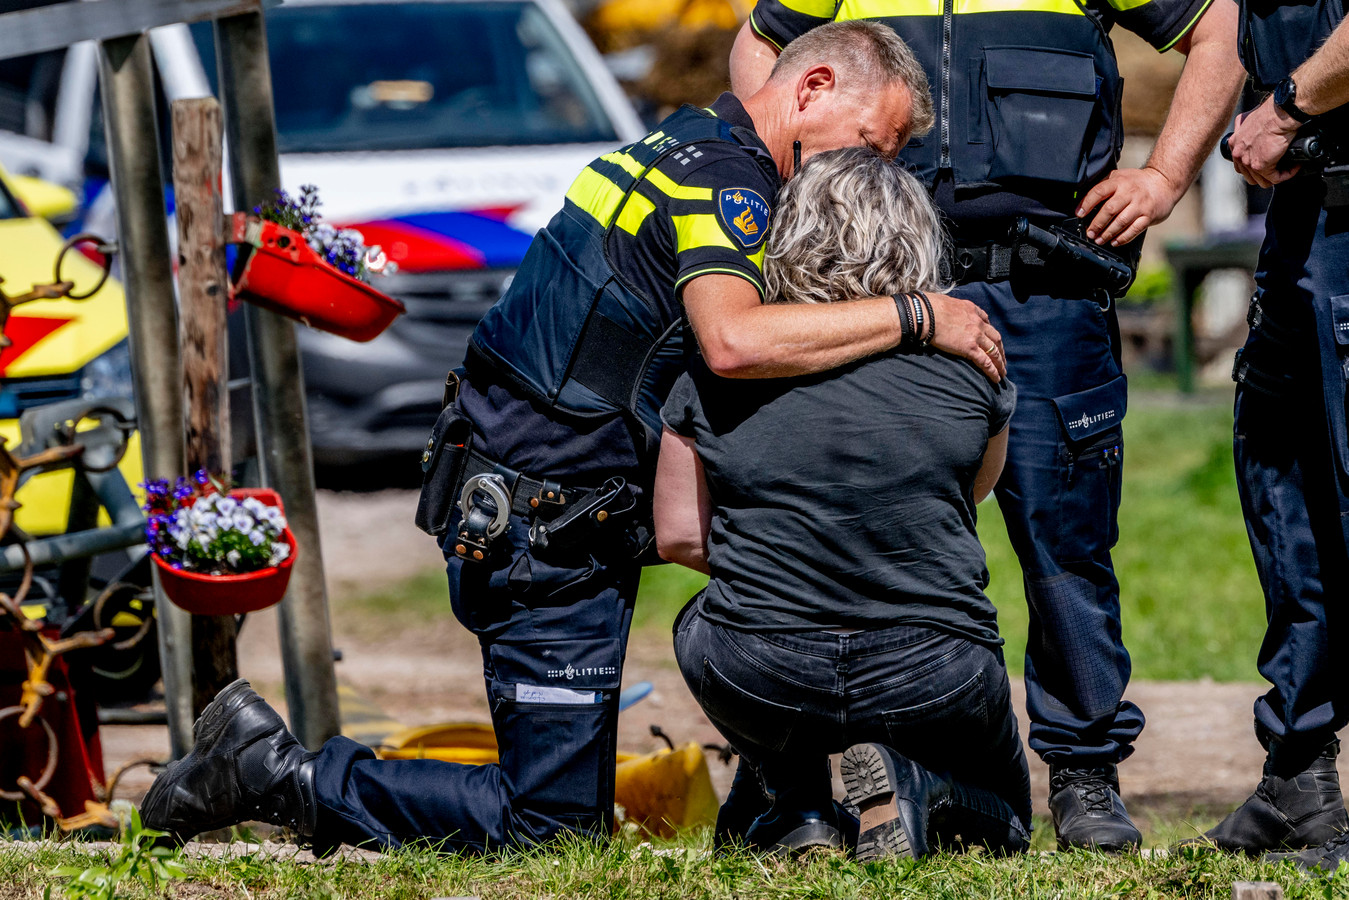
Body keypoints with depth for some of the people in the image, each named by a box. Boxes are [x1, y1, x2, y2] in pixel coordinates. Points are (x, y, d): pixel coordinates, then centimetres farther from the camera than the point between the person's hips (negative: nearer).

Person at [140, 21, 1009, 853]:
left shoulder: (684, 149, 18)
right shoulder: (726, 177, -13)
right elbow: (733, 340, -32)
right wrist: (912, 314, -26)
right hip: (545, 534, -10)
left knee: (576, 806, 13)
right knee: (552, 822, -6)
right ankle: (278, 773, -3)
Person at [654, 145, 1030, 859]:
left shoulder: (718, 367, 2)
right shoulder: (965, 357, 3)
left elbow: (678, 534, 8)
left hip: (763, 684, 0)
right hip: (933, 684, 0)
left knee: (702, 625, 37)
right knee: (1003, 818, 29)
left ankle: (797, 802, 13)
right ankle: (912, 782, -6)